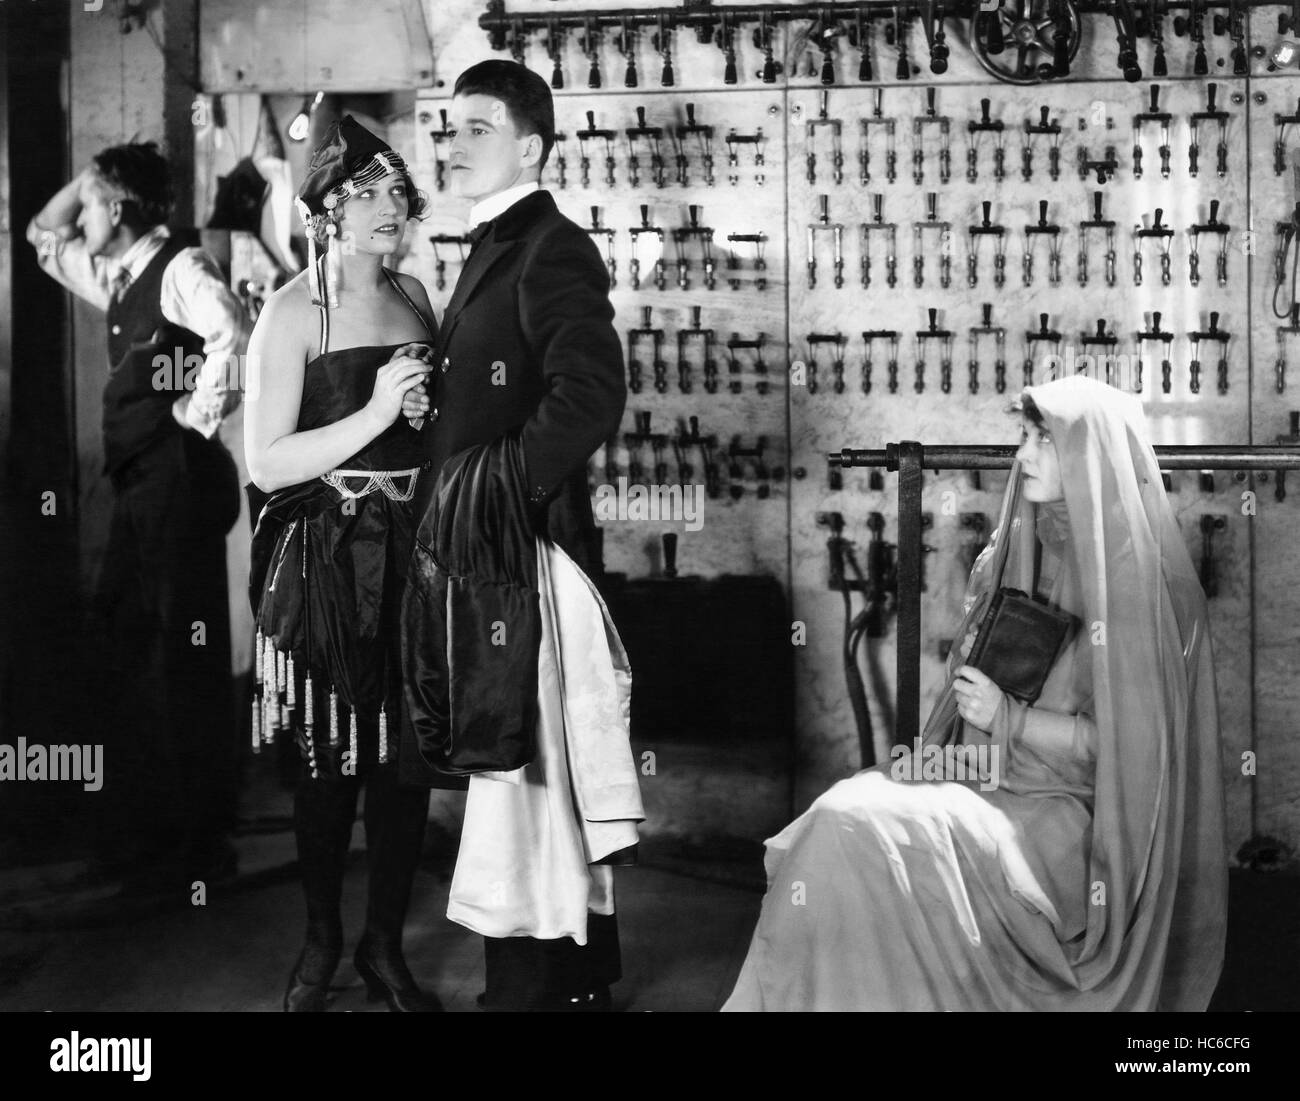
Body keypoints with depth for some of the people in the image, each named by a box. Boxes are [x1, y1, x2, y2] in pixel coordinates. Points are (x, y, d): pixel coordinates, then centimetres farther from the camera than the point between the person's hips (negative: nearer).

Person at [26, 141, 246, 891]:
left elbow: (234, 335, -29)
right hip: (140, 483, 10)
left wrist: (204, 410, -18)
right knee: (123, 645, 13)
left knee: (185, 658, -4)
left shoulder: (181, 266, -11)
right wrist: (85, 182, 17)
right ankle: (143, 824, 23)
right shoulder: (122, 277, 17)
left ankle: (197, 844, 4)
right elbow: (43, 237, 31)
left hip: (180, 477, -10)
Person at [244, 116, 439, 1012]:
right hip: (331, 558, -4)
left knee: (407, 753, 5)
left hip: (413, 549, 4)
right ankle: (321, 942, 22)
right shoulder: (296, 311, -8)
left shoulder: (414, 296, 10)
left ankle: (385, 945, 19)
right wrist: (373, 414, -21)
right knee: (333, 756, 5)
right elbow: (267, 463, -14)